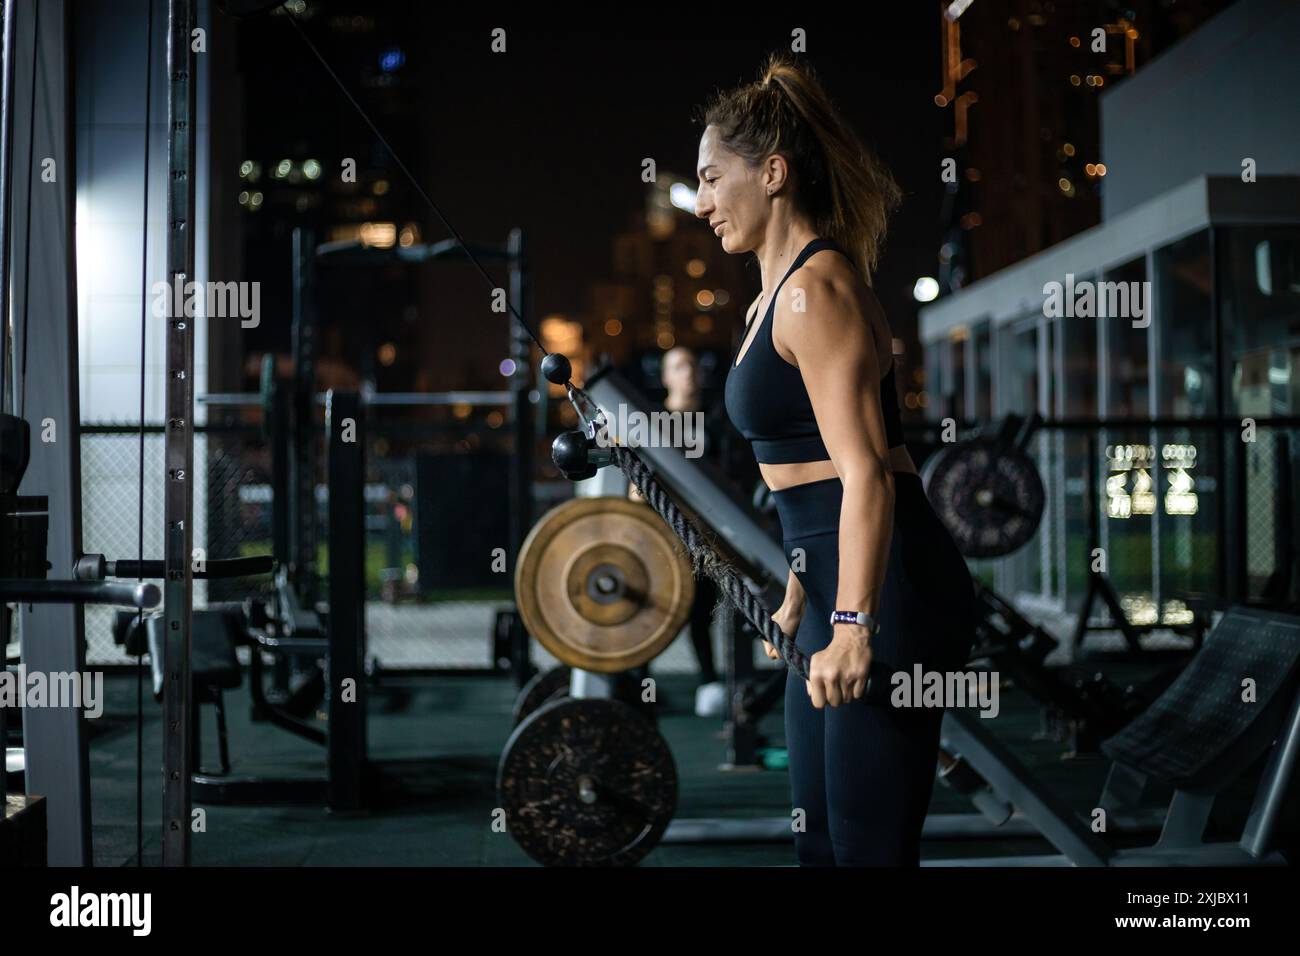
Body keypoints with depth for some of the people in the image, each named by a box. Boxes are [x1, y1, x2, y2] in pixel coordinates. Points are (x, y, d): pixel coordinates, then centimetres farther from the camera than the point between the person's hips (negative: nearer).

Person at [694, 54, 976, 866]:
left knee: (870, 845, -6)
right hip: (839, 589, 11)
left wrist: (853, 627, -30)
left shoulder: (816, 289, -14)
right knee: (820, 838, 16)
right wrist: (800, 599, 28)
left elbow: (865, 471, -23)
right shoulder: (777, 296, 17)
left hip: (893, 588, -11)